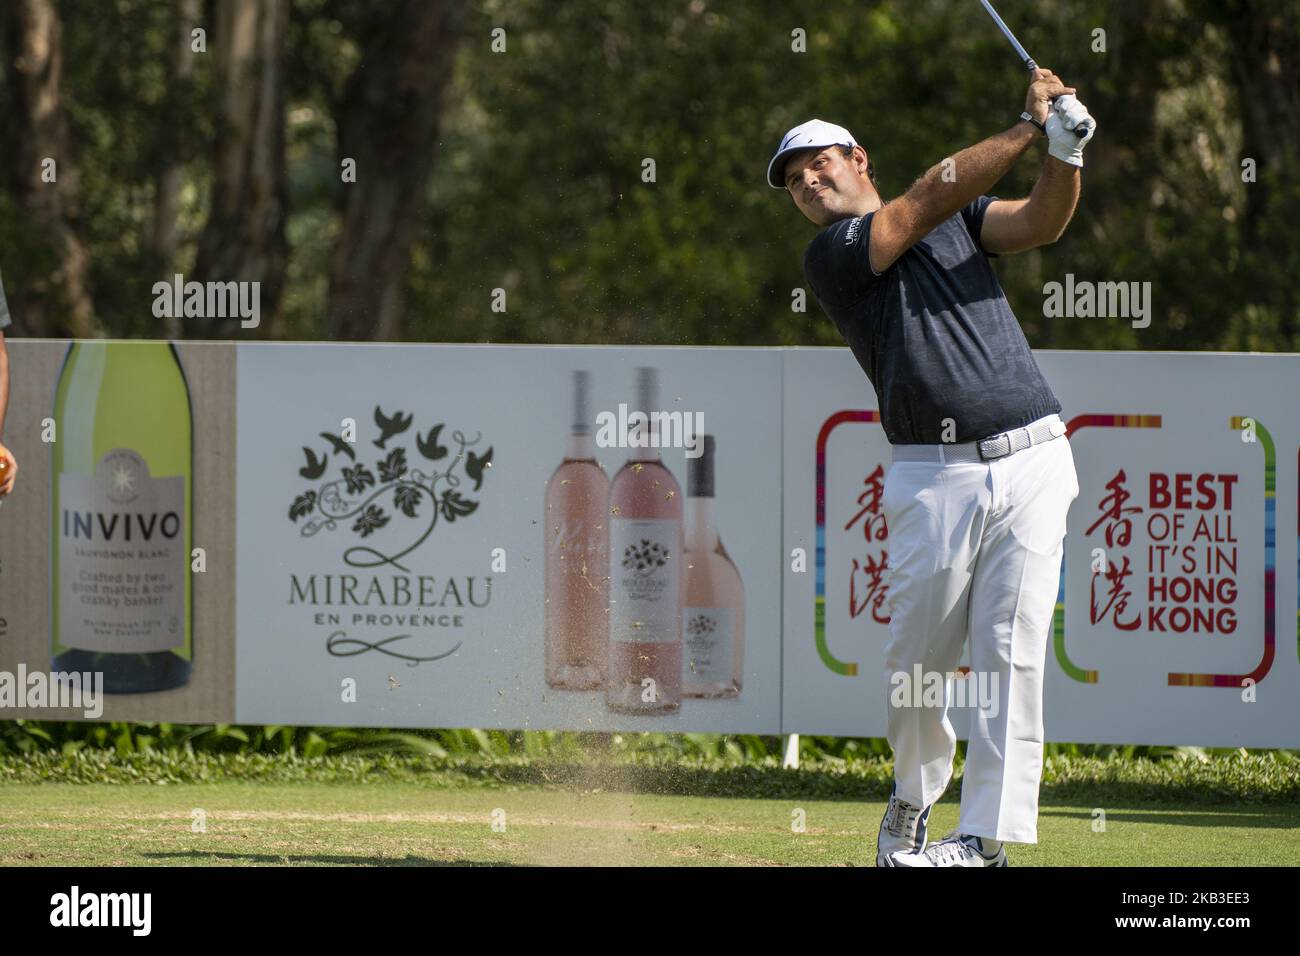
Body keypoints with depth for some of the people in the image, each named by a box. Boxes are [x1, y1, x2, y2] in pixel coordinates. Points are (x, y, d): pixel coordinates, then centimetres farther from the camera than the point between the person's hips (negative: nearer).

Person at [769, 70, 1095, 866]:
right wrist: (1030, 127, -11)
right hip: (934, 479, -1)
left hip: (1031, 462, 1)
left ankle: (987, 837, -8)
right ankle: (916, 795, 31)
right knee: (915, 662, 2)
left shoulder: (963, 217, 17)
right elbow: (925, 204, -9)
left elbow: (1040, 223, 0)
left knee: (1011, 652, -8)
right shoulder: (832, 255, 3)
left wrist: (1066, 154, -21)